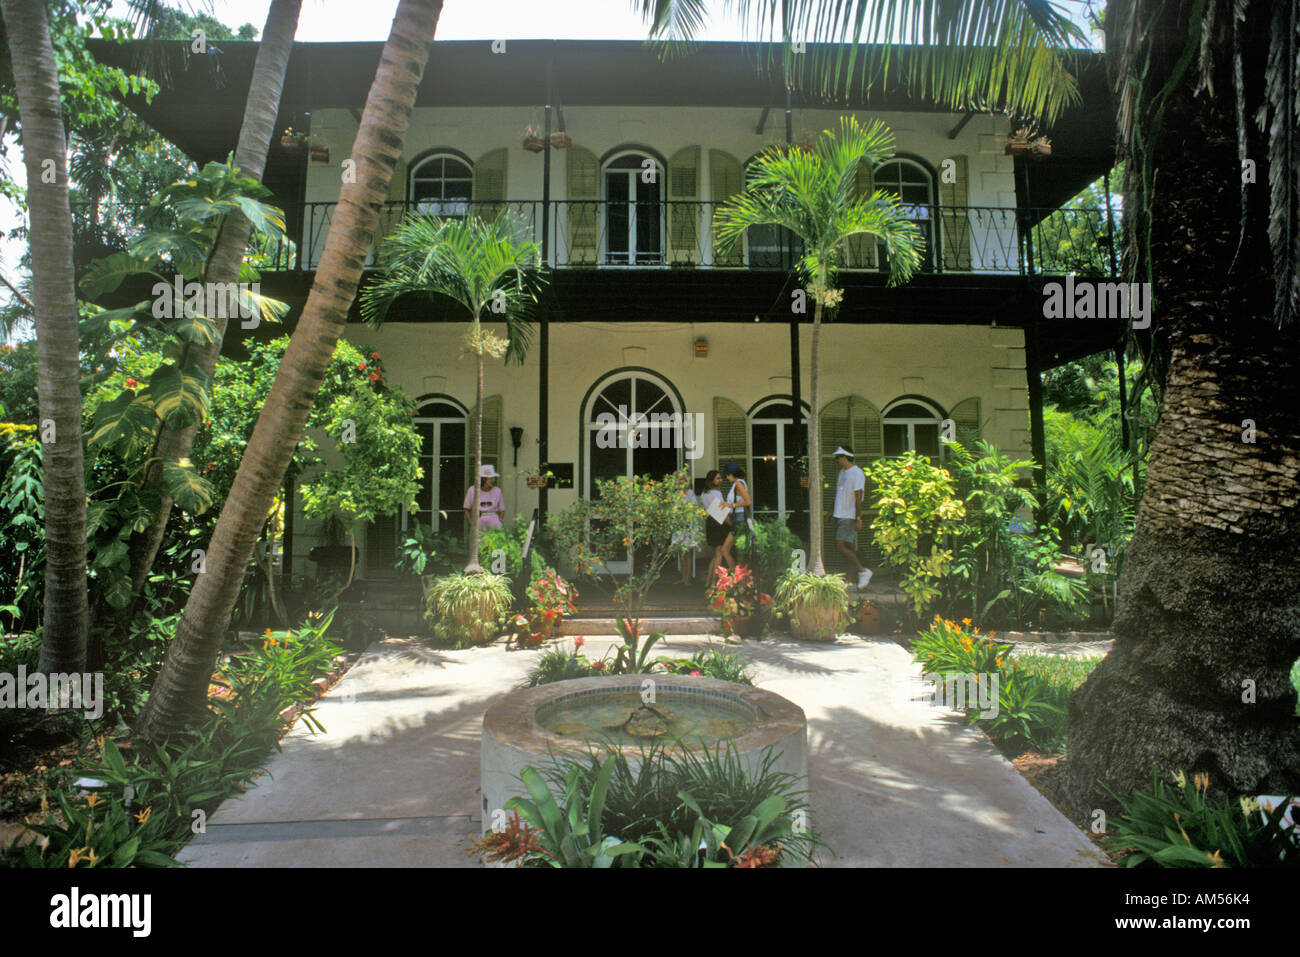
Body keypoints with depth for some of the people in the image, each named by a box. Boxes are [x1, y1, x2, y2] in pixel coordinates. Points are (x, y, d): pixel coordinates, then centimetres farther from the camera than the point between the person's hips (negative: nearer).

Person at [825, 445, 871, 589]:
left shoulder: (857, 473, -13)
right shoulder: (842, 472, 15)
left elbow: (858, 498, -17)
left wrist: (858, 519, -19)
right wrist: (832, 511, 26)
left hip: (850, 516, -9)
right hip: (840, 515, 9)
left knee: (841, 545, -15)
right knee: (847, 547, 8)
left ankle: (863, 571, -6)